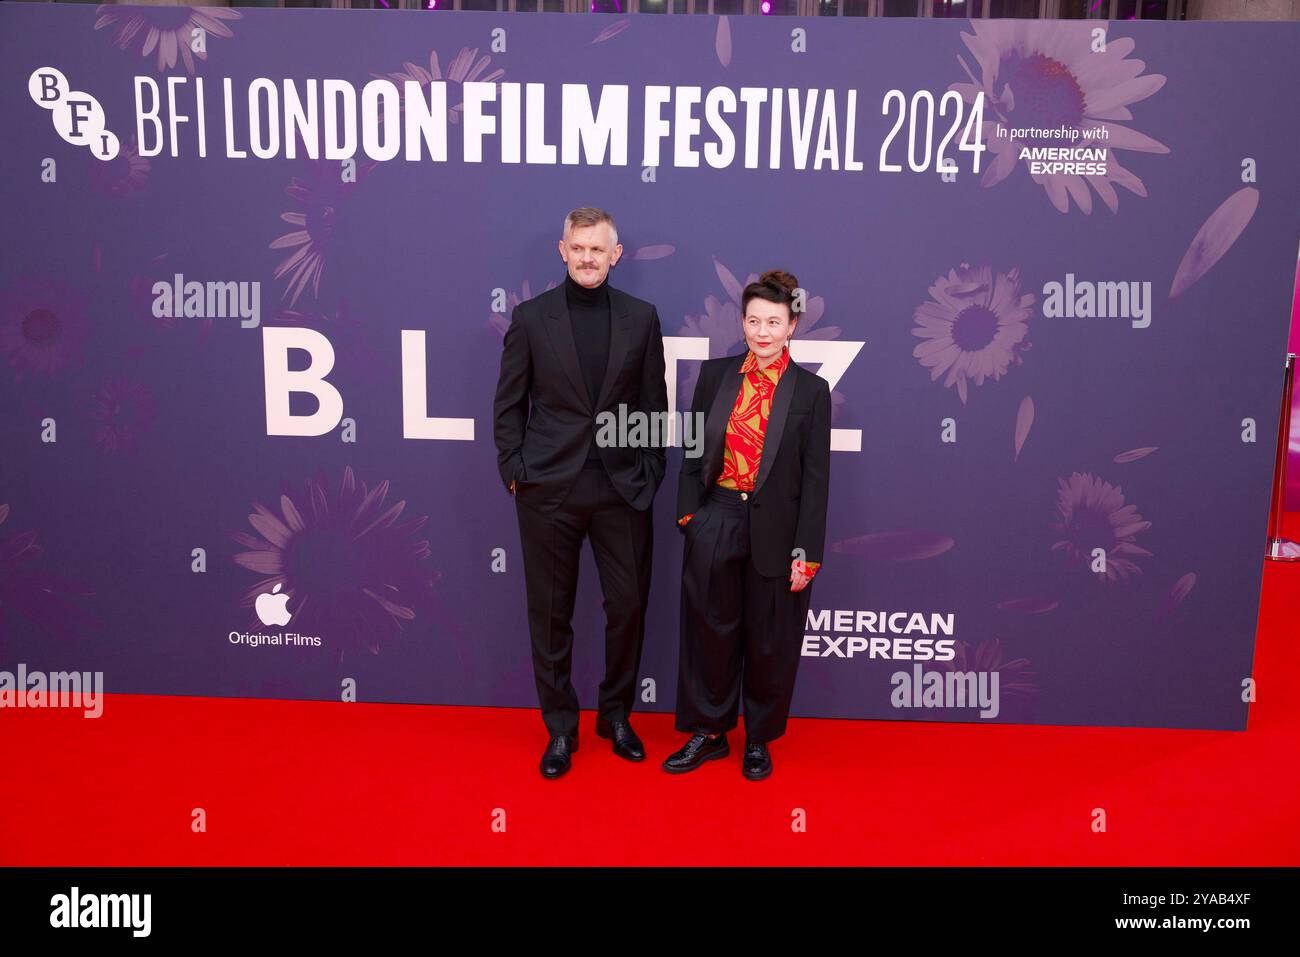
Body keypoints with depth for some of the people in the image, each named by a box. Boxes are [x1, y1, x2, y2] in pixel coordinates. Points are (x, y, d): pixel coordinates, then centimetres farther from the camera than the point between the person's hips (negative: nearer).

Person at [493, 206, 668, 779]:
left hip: (623, 489, 1)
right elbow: (508, 404, 4)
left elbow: (654, 403, 8)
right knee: (551, 613, 7)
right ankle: (560, 728, 24)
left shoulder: (641, 317, 5)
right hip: (549, 490, -1)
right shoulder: (531, 316, 2)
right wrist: (514, 471, -3)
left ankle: (617, 715, 29)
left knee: (629, 606, 7)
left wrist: (649, 474, 2)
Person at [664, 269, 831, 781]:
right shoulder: (715, 374, 2)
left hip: (775, 531, -2)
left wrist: (807, 553, -8)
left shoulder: (811, 390, -5)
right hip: (716, 523, 2)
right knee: (710, 632, 12)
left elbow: (815, 477, -6)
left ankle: (759, 740, 31)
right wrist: (690, 515, -1)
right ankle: (707, 732, 30)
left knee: (769, 643, 10)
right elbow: (693, 450, 6)